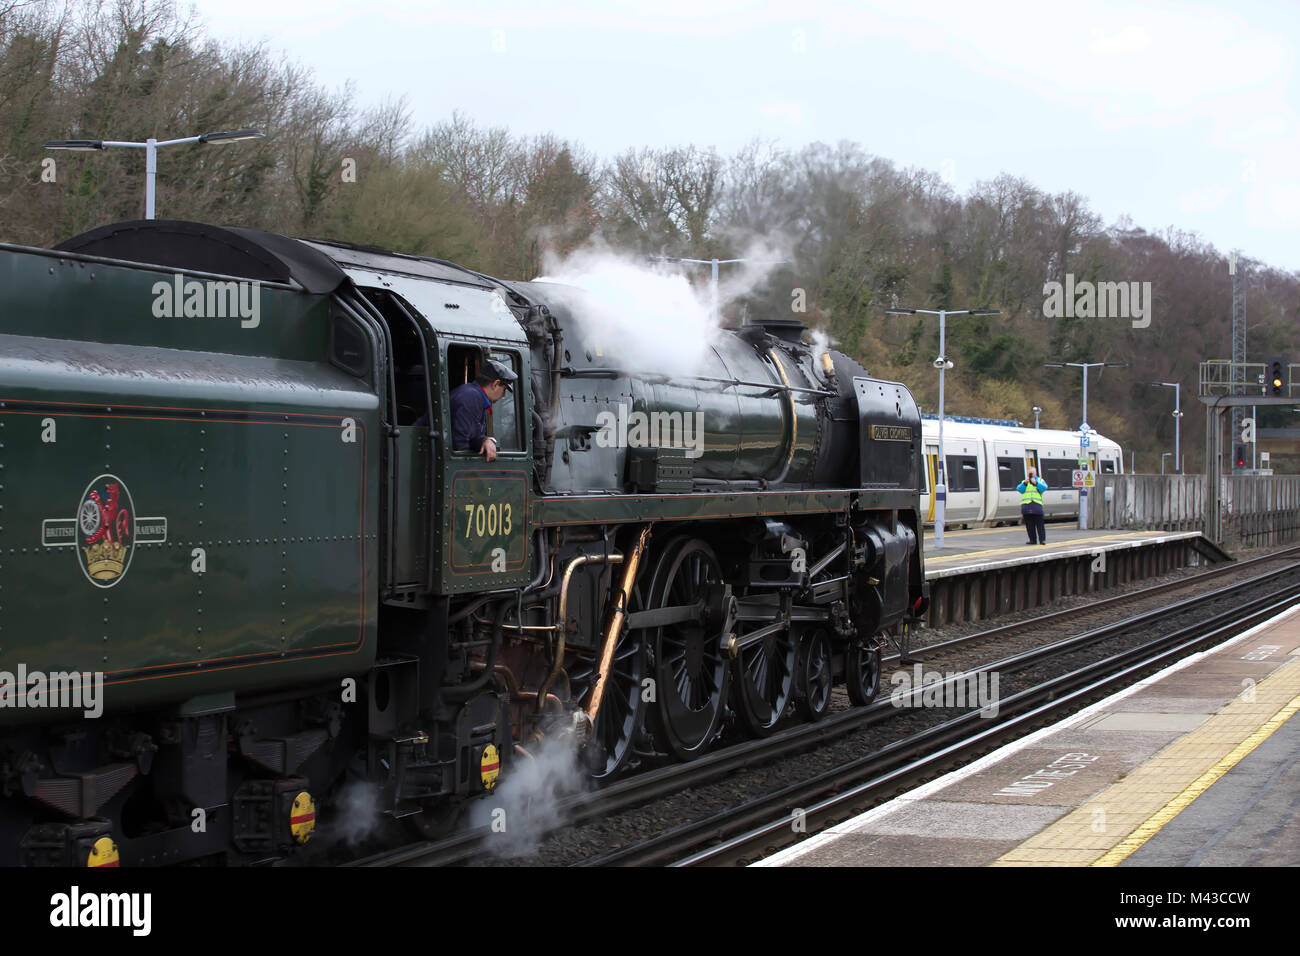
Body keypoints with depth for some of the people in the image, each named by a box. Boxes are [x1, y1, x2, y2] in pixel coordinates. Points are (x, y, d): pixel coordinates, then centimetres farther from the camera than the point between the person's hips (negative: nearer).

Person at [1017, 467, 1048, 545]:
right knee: (1029, 524, 2)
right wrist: (1025, 483, -7)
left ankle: (1042, 539, -6)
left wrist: (1035, 483, -10)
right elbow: (1019, 489, 4)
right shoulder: (1024, 482, 21)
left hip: (1037, 504, -2)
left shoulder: (1040, 480, 16)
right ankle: (1032, 540, 8)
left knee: (1040, 523, -7)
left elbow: (1044, 488, -3)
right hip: (1026, 505, 2)